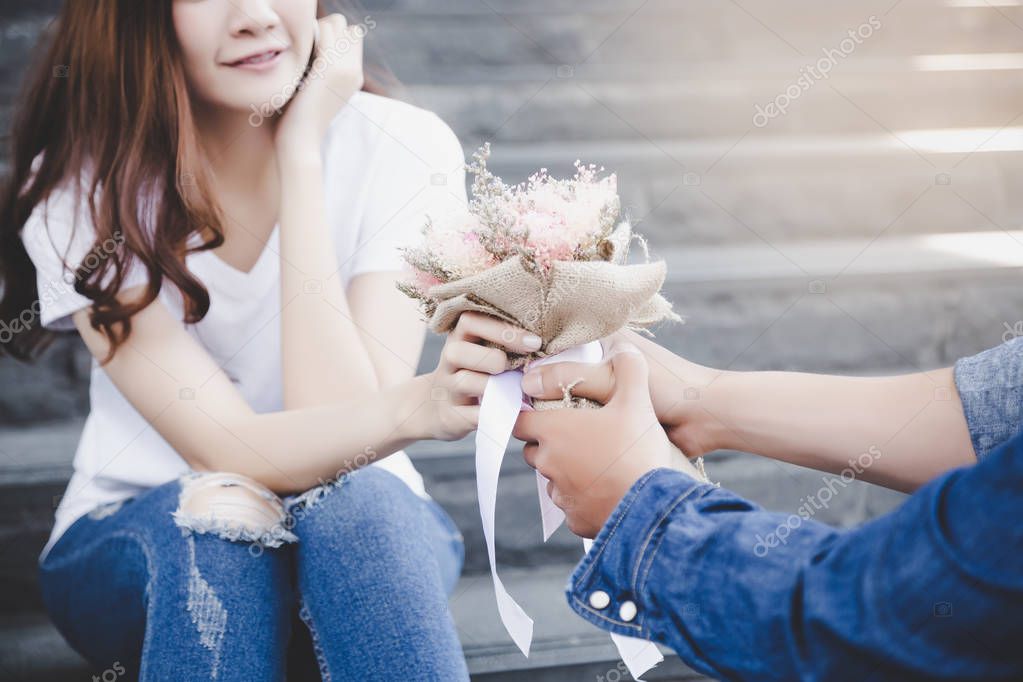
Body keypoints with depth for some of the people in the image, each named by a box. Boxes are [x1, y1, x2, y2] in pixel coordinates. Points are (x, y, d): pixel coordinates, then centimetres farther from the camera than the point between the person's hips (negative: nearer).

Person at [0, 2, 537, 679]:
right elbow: (225, 452, -26)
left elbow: (342, 433, -23)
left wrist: (300, 156, -24)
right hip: (133, 543, 0)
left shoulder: (405, 150, -14)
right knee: (215, 511, -34)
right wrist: (412, 408, -47)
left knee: (353, 499, -34)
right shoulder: (81, 188, -14)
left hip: (364, 533, 0)